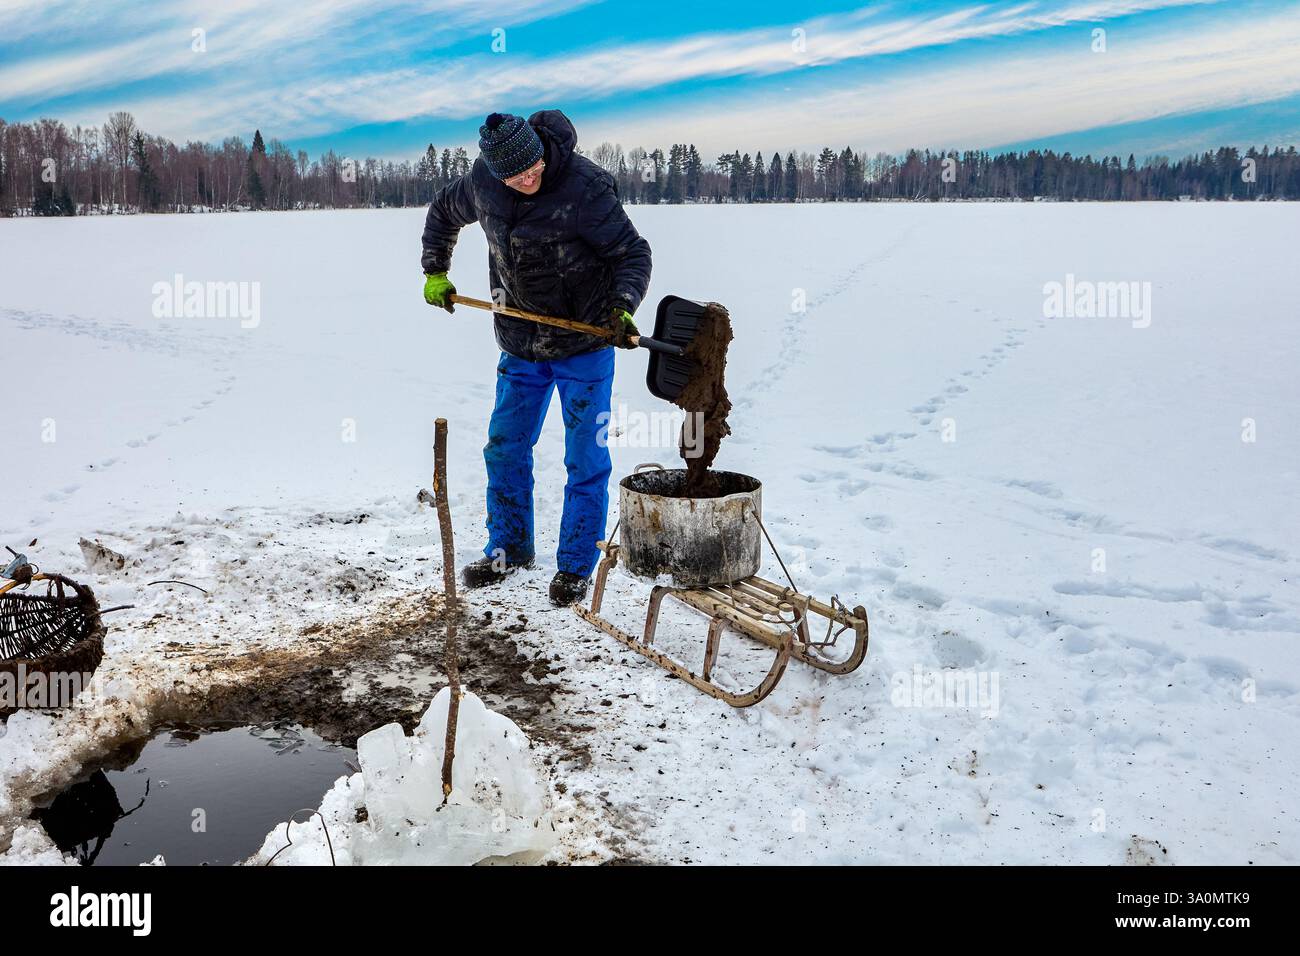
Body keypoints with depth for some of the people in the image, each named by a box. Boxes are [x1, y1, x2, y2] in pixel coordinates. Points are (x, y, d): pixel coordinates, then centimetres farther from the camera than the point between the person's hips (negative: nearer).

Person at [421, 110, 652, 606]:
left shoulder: (585, 187, -21)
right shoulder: (482, 183, -5)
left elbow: (633, 252, -16)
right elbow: (442, 212, 17)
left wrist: (622, 306, -31)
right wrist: (435, 272, 14)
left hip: (584, 344, -5)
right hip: (520, 345, 5)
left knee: (585, 460, -1)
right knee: (505, 448, 12)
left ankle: (575, 565, 13)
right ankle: (509, 548, 30)